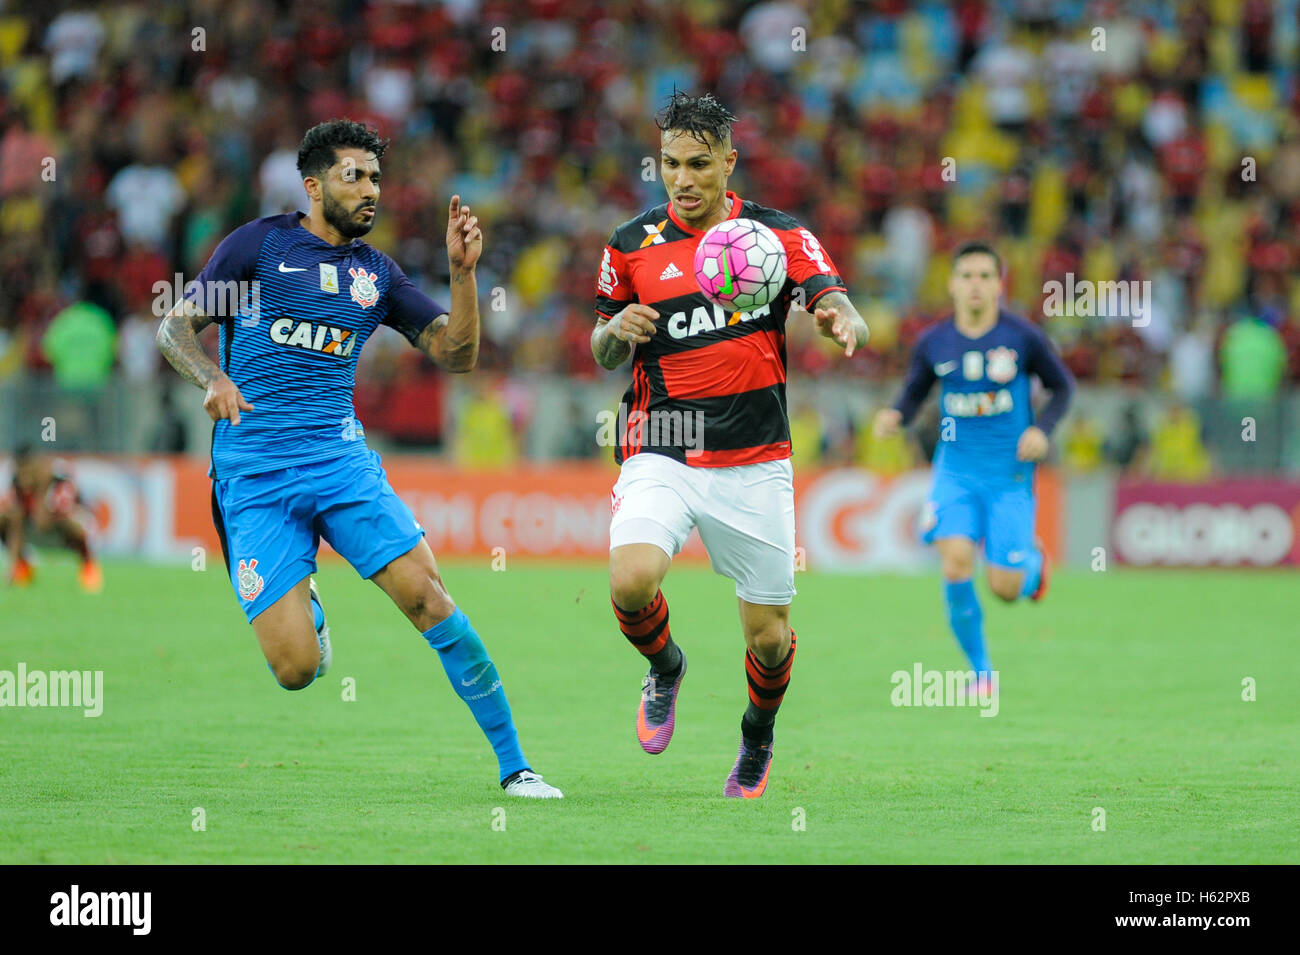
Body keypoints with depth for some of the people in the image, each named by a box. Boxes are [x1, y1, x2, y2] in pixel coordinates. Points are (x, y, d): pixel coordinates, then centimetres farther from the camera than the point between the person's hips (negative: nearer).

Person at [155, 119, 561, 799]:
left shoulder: (377, 274, 14)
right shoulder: (259, 244, 3)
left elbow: (456, 354, 10)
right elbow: (175, 327, 4)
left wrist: (462, 271, -5)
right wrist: (211, 379, -16)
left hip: (341, 460, 3)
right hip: (253, 477, -3)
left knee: (425, 593, -17)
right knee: (297, 670, -13)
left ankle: (513, 765, -10)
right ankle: (304, 612, 26)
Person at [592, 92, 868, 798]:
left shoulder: (779, 235, 2)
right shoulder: (633, 245, 4)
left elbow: (835, 304, -10)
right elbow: (603, 354, 14)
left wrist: (842, 321, -34)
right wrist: (617, 333, -10)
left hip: (754, 460, 0)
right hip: (660, 455, 0)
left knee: (768, 634, 3)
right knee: (631, 581, -26)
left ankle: (757, 739, 36)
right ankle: (665, 670, 9)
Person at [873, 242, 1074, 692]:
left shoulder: (1022, 337, -7)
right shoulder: (933, 343, -1)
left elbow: (1063, 386, 6)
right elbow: (914, 394, 12)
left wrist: (1042, 429, -11)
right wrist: (895, 416, -11)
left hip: (1010, 474, -1)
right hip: (956, 472, 1)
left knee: (1005, 588, -7)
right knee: (955, 562, -20)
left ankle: (1033, 561, 33)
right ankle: (981, 669, -1)